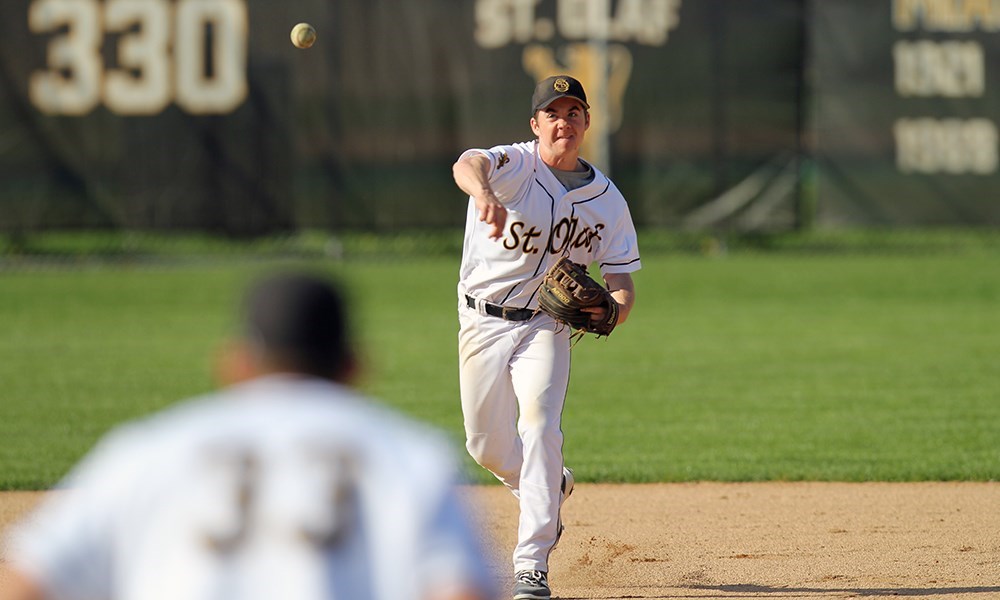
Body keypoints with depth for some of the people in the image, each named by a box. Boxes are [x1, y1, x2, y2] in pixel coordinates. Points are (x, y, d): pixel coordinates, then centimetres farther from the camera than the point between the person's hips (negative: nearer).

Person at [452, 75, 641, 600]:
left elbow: (622, 283, 3)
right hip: (483, 322, 0)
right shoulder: (514, 165, -13)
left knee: (540, 429, -21)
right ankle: (552, 486, 42)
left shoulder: (607, 200, -1)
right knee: (488, 446, 8)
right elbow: (468, 164, -37)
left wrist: (611, 310, -23)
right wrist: (484, 195, -63)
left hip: (546, 326, 0)